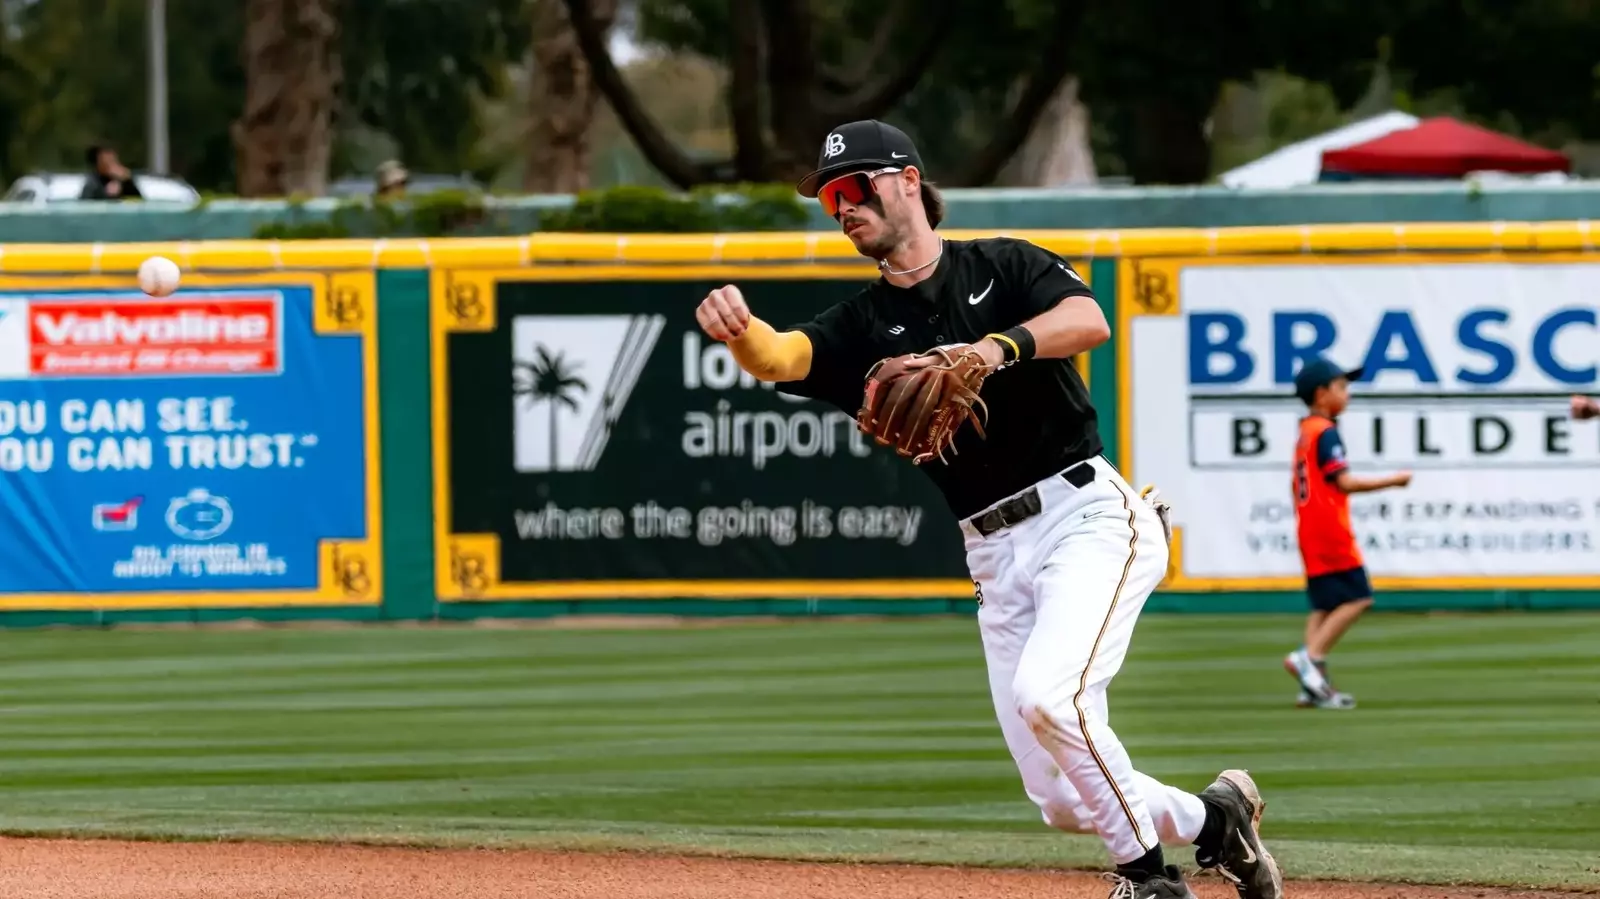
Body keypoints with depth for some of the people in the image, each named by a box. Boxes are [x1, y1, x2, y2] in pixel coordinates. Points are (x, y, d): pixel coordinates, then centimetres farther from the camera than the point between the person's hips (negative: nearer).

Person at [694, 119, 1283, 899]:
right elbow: (781, 356, -11)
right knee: (1064, 800, 0)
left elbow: (1089, 320, -18)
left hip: (1086, 514, -5)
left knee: (1047, 693, -29)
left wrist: (994, 349, -34)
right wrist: (738, 333, -34)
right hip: (996, 557, 5)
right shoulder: (863, 326, 10)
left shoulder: (1003, 268, 1)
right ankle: (1208, 820, 26)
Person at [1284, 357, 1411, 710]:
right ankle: (1310, 658, -18)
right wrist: (1393, 481, -11)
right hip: (1330, 532, -9)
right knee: (1357, 598, -8)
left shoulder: (1304, 433, 18)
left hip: (1309, 532, 9)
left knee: (1324, 605, 8)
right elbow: (1344, 482, -18)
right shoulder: (1326, 433, -11)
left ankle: (1315, 686, 1)